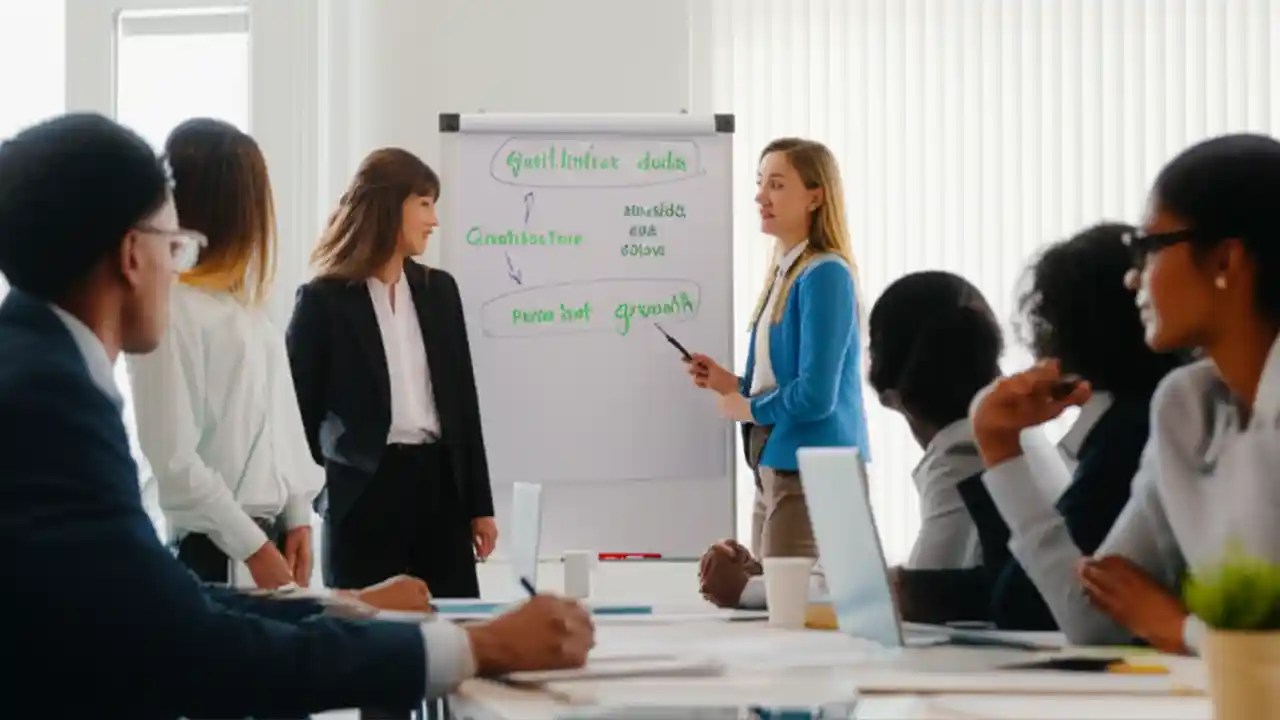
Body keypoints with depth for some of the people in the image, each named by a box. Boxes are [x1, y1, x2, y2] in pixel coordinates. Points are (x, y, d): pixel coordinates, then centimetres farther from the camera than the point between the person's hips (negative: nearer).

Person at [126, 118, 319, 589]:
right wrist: (253, 547, -13)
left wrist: (297, 519, 4)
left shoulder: (241, 302, 9)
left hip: (267, 535, 7)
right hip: (212, 551, -7)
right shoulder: (169, 309, -14)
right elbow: (173, 461, -17)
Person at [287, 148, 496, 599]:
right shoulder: (324, 299, -4)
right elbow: (299, 406, -2)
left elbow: (462, 399, 12)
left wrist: (479, 504, 11)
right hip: (365, 491, -4)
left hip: (438, 482, 4)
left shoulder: (439, 289, 11)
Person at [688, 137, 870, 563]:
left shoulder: (823, 275, -15)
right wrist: (732, 384, 6)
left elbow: (816, 396, -21)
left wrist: (746, 407, -6)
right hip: (775, 470, 9)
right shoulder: (783, 273, 12)